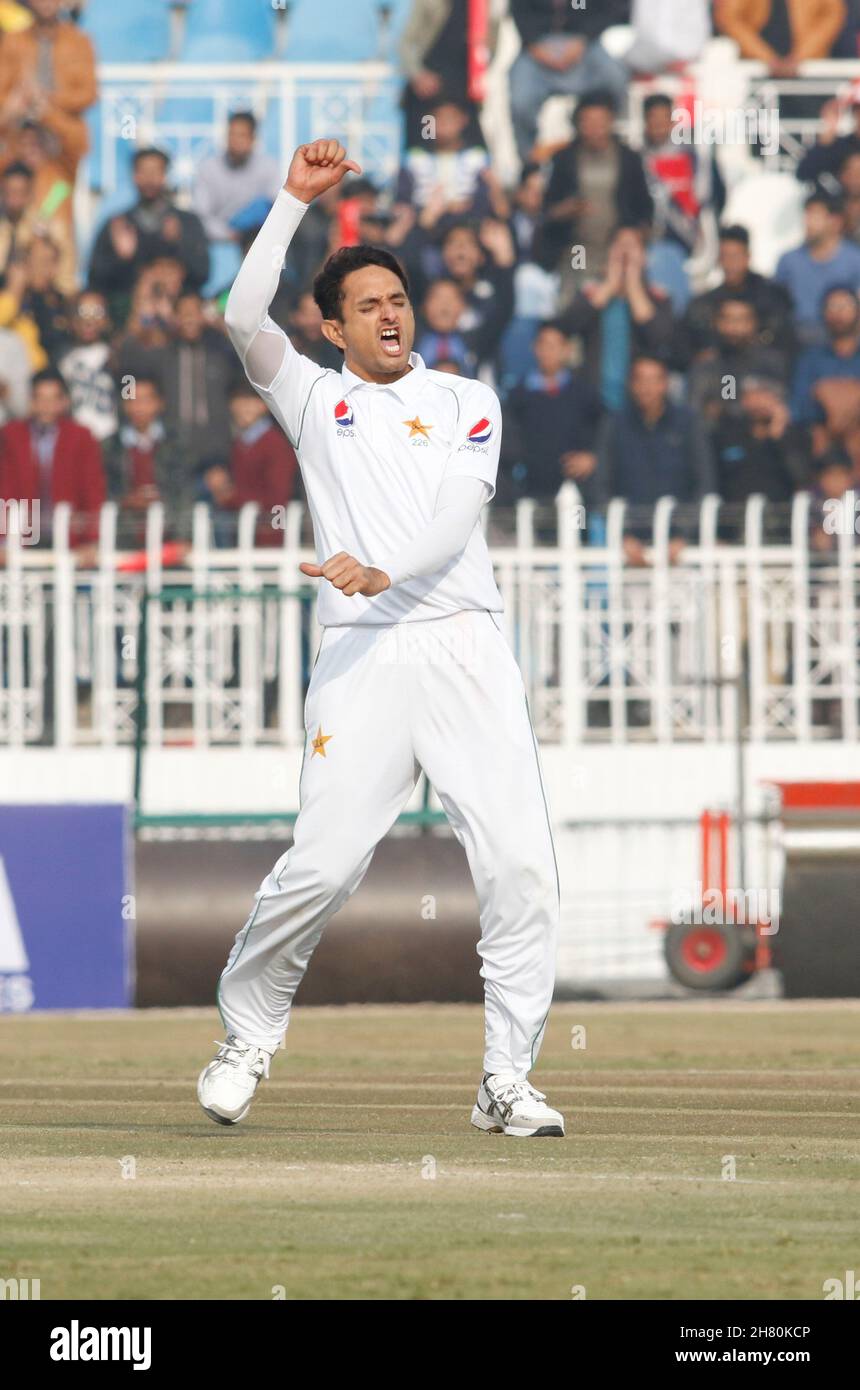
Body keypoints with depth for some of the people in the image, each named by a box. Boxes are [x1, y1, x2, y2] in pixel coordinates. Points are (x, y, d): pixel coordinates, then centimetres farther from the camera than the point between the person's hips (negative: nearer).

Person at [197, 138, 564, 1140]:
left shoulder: (467, 403, 17)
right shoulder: (313, 400, 17)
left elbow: (458, 514, 1)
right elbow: (244, 319, 0)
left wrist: (384, 572, -17)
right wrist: (295, 200, -1)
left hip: (466, 646, 1)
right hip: (361, 656, -1)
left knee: (518, 860, -10)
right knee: (324, 862, -10)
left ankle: (507, 1079, -5)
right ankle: (246, 1037, 12)